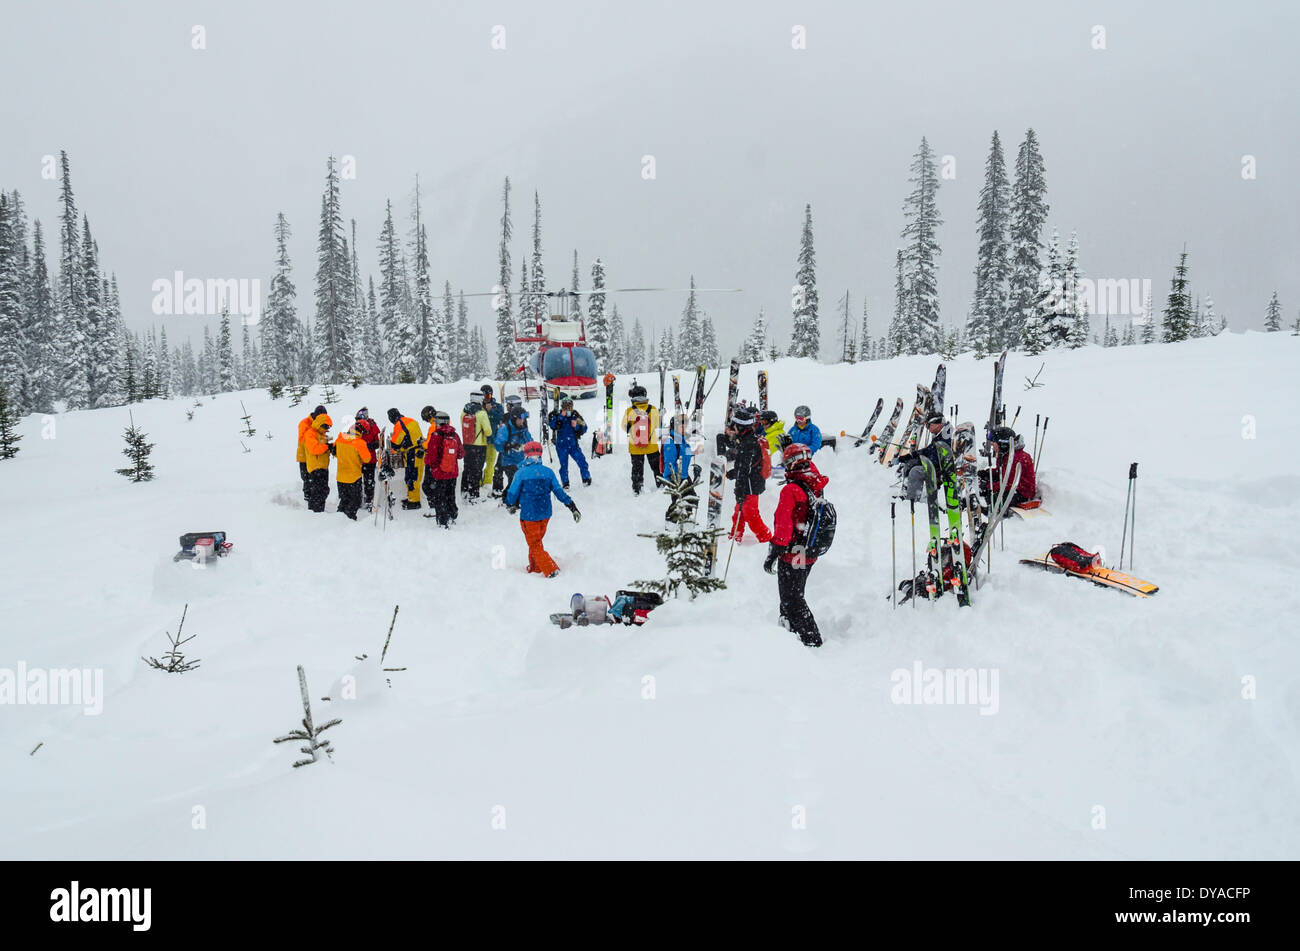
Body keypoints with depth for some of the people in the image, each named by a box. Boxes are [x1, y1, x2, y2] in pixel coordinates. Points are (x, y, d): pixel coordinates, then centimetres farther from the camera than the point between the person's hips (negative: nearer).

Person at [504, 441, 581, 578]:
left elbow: (512, 493, -6)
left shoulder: (521, 473, -13)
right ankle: (535, 567, 34)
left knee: (535, 545, 6)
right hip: (545, 514, 4)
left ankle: (551, 570, -6)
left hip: (529, 516, -4)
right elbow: (559, 491, -1)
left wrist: (511, 506, 16)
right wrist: (572, 507, 5)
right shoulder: (548, 472, -3)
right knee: (537, 540, 24)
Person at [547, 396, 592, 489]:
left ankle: (586, 479, 14)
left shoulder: (575, 415, 4)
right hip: (561, 445, -1)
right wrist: (561, 417, -21)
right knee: (564, 464, -1)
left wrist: (576, 426, -16)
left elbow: (584, 429, 2)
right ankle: (565, 483, 14)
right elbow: (552, 425, -16)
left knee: (582, 461, -5)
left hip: (573, 444, 1)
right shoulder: (557, 414, 0)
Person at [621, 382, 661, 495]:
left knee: (637, 468, 15)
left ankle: (636, 489, 20)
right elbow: (657, 425, 4)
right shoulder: (653, 410, -12)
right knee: (656, 467, 18)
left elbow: (624, 427, 0)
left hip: (635, 447, 0)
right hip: (652, 446, 0)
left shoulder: (629, 411, -14)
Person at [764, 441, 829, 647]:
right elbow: (812, 472, 28)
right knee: (794, 595, 22)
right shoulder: (815, 486, 2)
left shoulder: (790, 490, -20)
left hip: (792, 555, -8)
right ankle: (791, 630, 34)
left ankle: (811, 640, 1)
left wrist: (772, 555, -17)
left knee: (791, 599, 1)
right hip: (809, 554, 8)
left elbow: (783, 527, -22)